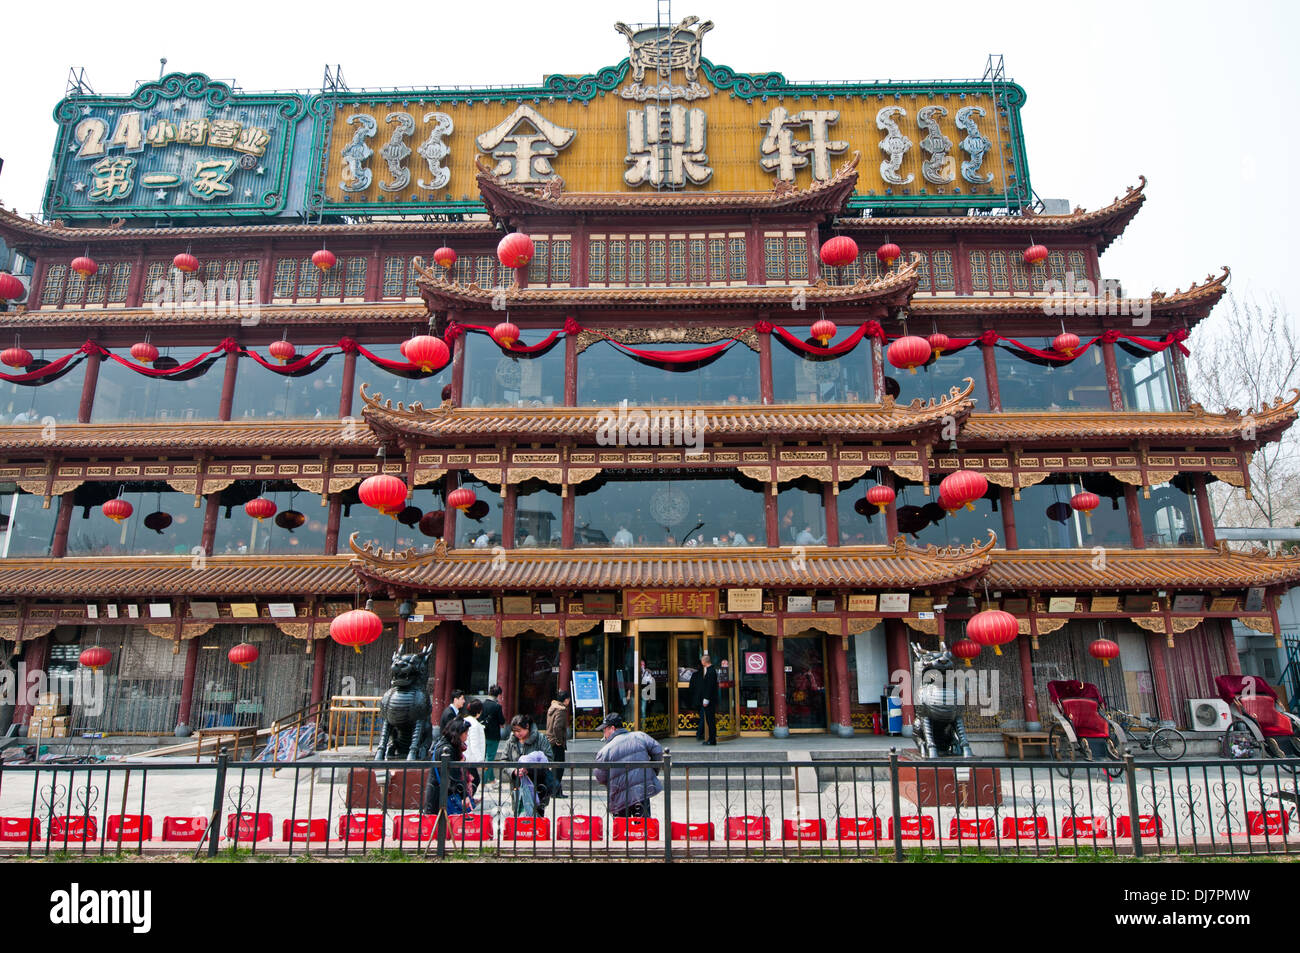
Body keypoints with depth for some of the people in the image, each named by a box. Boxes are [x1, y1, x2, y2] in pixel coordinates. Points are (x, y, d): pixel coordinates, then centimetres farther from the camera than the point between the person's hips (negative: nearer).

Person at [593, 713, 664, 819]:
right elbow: (657, 751, 0)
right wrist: (653, 773, 14)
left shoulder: (604, 751, -6)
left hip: (620, 799, -2)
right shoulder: (640, 736, 1)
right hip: (644, 791, 2)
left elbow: (600, 779, -2)